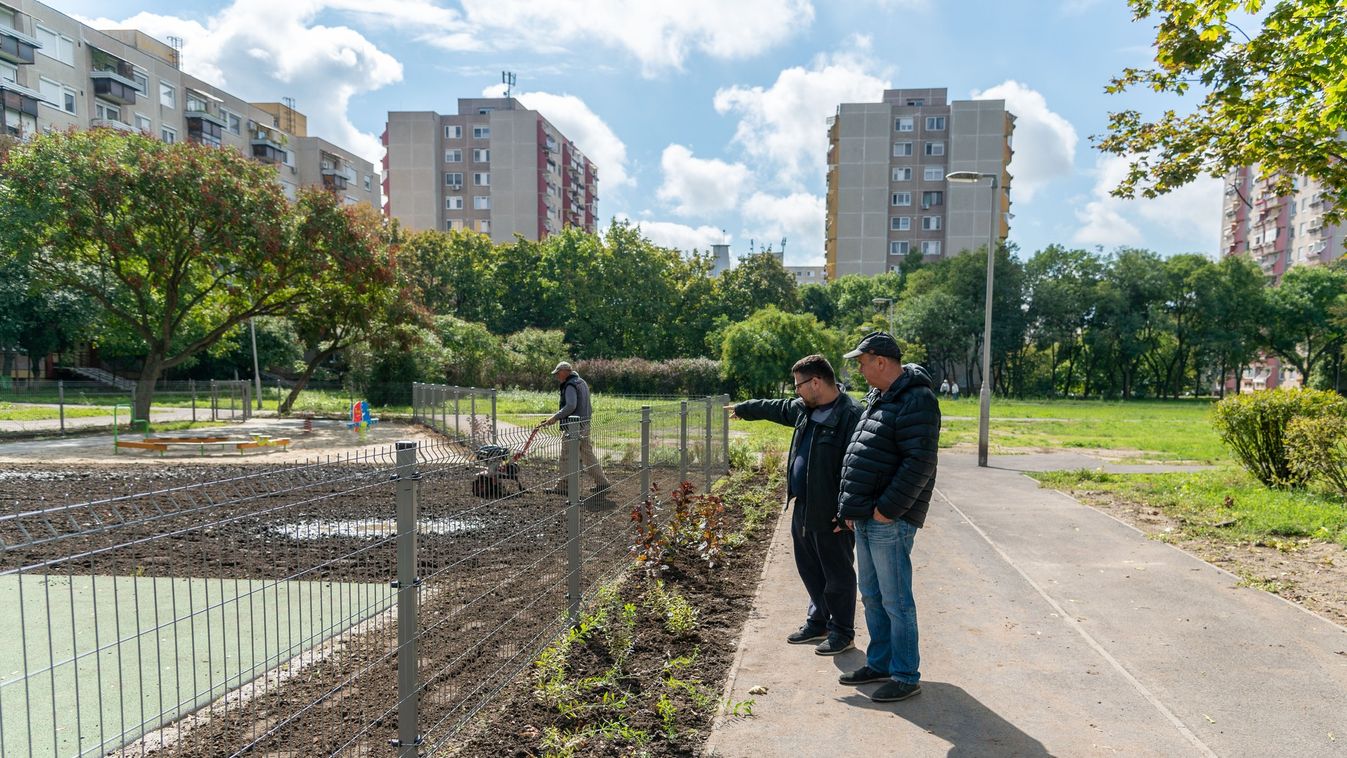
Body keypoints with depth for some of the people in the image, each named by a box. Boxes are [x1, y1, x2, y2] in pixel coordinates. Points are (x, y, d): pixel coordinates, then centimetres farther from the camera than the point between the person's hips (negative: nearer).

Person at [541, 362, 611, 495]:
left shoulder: (570, 385, -12)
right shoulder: (582, 382, 19)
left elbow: (570, 406, -24)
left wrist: (556, 417, -19)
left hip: (574, 426, -10)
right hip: (585, 424, 10)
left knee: (567, 456, -3)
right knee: (588, 453, 13)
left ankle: (563, 486, 3)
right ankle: (602, 481, 14)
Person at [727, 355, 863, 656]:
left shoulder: (851, 415, -19)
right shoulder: (803, 408, 10)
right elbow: (776, 408, 29)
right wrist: (743, 408, 42)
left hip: (831, 515, -9)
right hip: (802, 508, 9)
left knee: (837, 575, 6)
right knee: (810, 570, 20)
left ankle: (842, 632, 21)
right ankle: (817, 623, 36)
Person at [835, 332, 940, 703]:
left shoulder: (917, 401, -15)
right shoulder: (878, 399, 16)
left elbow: (920, 463, -22)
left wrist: (887, 509, -20)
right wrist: (850, 505, 16)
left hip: (889, 521, -10)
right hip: (865, 519, 10)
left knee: (896, 601, 1)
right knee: (872, 598, 18)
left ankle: (906, 676, 14)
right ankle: (880, 664, 31)